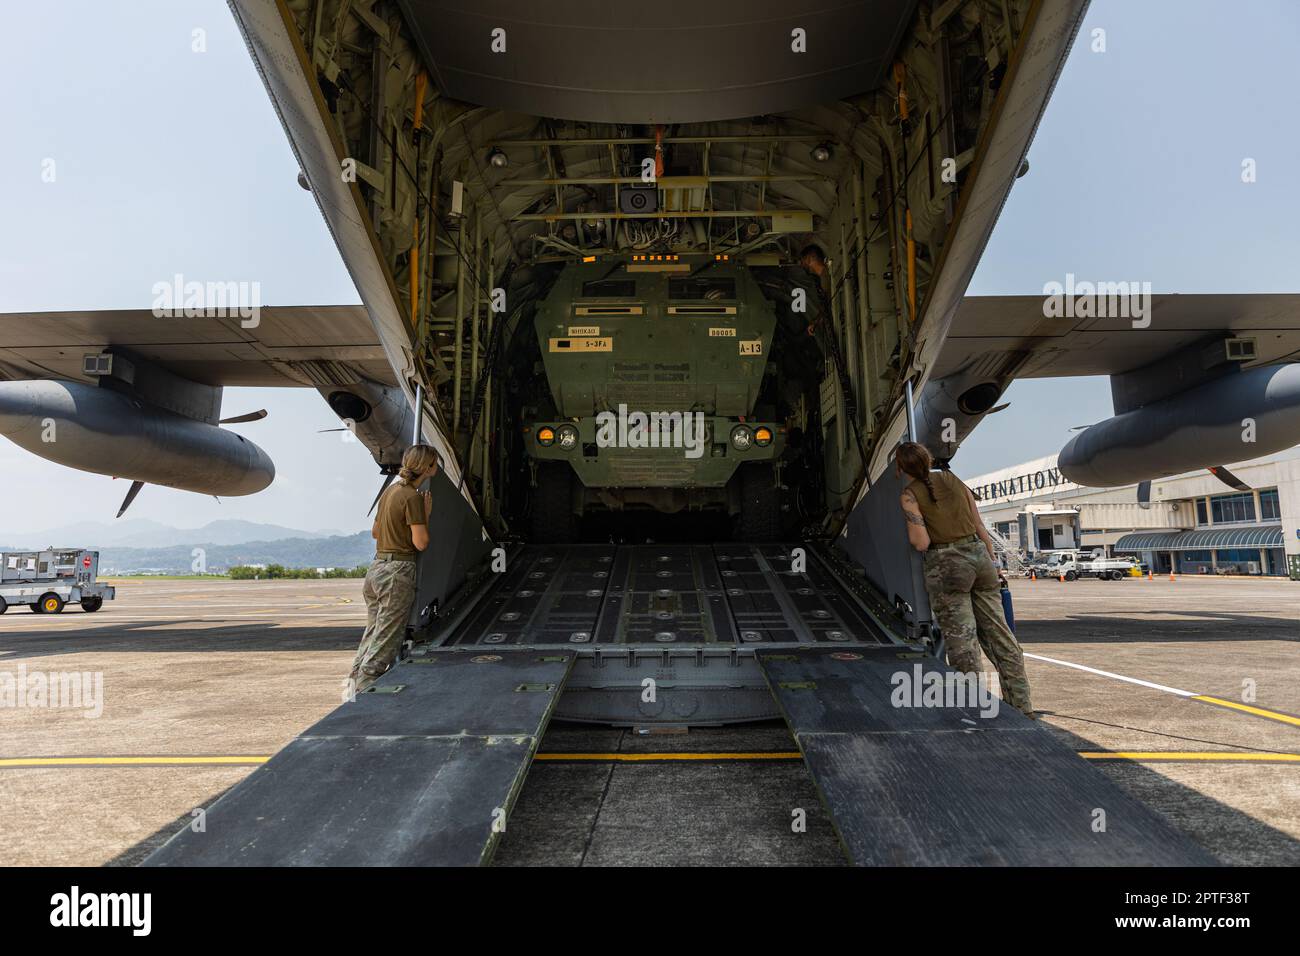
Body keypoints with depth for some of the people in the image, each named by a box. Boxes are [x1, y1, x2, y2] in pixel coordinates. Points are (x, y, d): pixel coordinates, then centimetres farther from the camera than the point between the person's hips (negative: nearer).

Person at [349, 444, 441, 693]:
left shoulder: (391, 490, 13)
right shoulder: (413, 497, -14)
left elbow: (375, 532, 24)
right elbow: (421, 543, -16)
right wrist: (426, 513, -5)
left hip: (377, 567, 9)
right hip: (398, 571, -9)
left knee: (371, 635, 16)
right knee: (386, 642, -2)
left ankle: (354, 686, 22)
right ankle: (364, 690, 1)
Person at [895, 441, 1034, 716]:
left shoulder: (909, 495, -4)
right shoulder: (953, 480, 12)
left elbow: (921, 542, -12)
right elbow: (981, 528, 12)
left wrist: (911, 530, 9)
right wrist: (992, 565, 18)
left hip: (945, 565, -5)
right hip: (978, 554, 5)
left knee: (962, 641, 0)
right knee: (998, 633, 11)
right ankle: (1022, 707, 17)